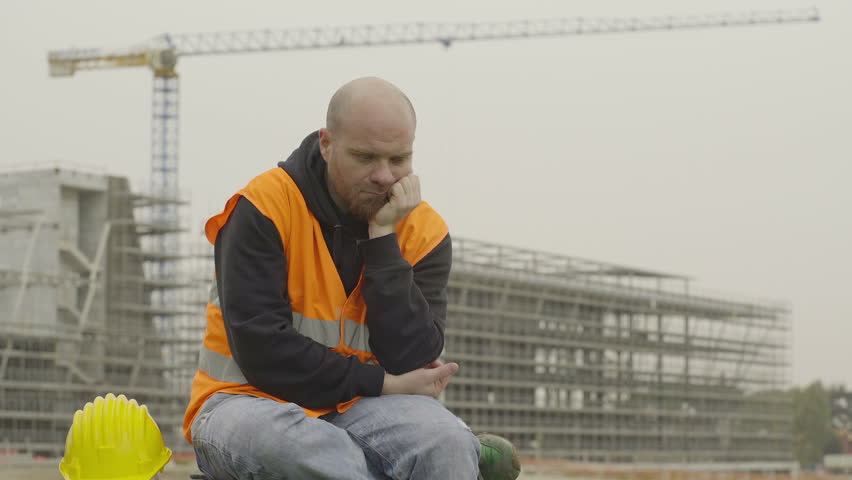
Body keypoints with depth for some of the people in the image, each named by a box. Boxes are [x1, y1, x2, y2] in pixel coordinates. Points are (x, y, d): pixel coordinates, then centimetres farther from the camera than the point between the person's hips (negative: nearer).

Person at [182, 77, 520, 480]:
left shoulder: (423, 232, -1)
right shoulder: (264, 209, -12)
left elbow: (411, 362, -13)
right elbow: (261, 351, -18)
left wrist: (383, 237, -17)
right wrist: (380, 383, -14)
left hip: (356, 410, 2)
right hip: (252, 402, -2)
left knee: (442, 437, -31)